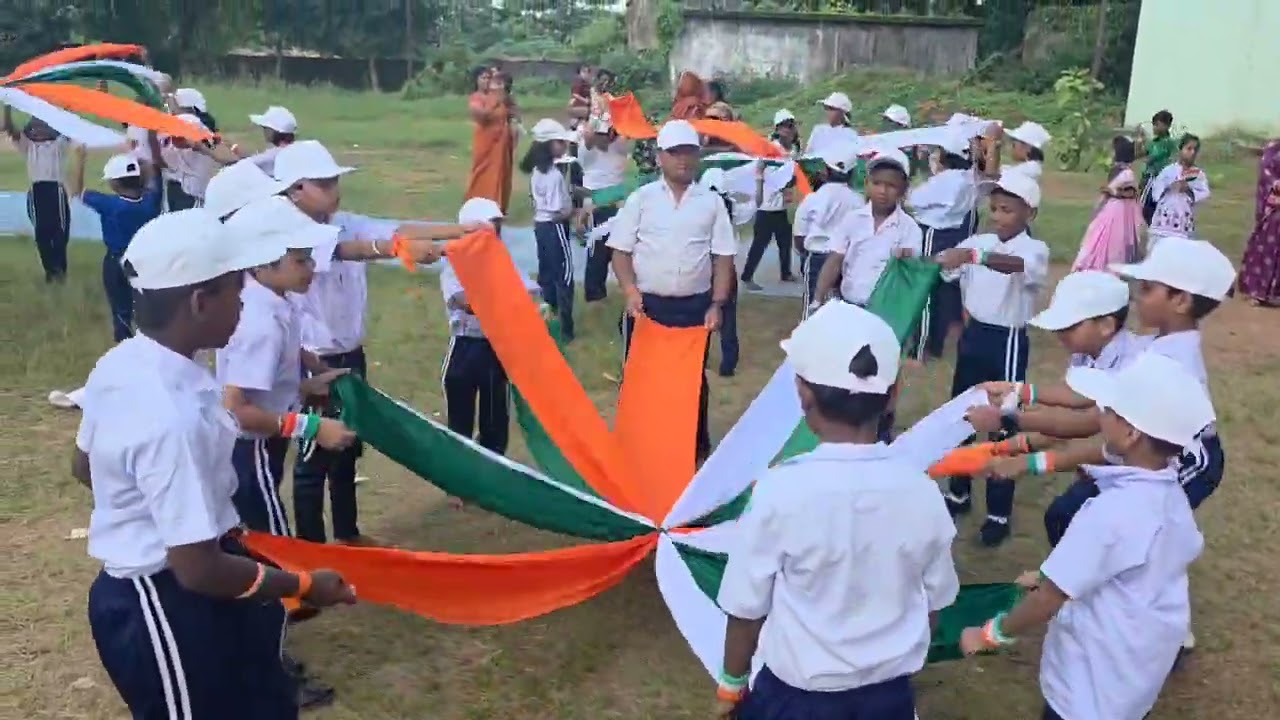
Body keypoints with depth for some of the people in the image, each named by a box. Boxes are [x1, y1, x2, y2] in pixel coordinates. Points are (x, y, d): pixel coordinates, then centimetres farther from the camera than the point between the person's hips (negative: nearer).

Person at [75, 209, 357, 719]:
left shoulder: (119, 364, -3)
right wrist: (303, 585, -15)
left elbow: (84, 467, 14)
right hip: (170, 610, -9)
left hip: (141, 593, 9)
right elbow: (198, 569, -29)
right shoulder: (174, 416, -32)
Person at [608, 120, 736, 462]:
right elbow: (621, 250, 1)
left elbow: (723, 257, 4)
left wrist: (716, 305, -4)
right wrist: (631, 291, -12)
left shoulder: (712, 202, 3)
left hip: (694, 306, 1)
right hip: (647, 304, -1)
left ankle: (696, 447, 26)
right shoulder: (641, 198, 1)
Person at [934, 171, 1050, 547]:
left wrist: (974, 256, -53)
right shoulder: (978, 241, 4)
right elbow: (944, 267, -2)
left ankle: (999, 513, 12)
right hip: (973, 335, 6)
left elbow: (1016, 265, -36)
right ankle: (959, 493, 32)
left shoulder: (1035, 249, -13)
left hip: (1008, 341, -6)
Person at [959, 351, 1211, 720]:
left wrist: (990, 634, -10)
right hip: (1141, 671, 8)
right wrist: (1050, 575, 15)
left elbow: (1049, 598, -24)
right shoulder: (1172, 498, -5)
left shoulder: (1111, 511, -30)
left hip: (1093, 685, -7)